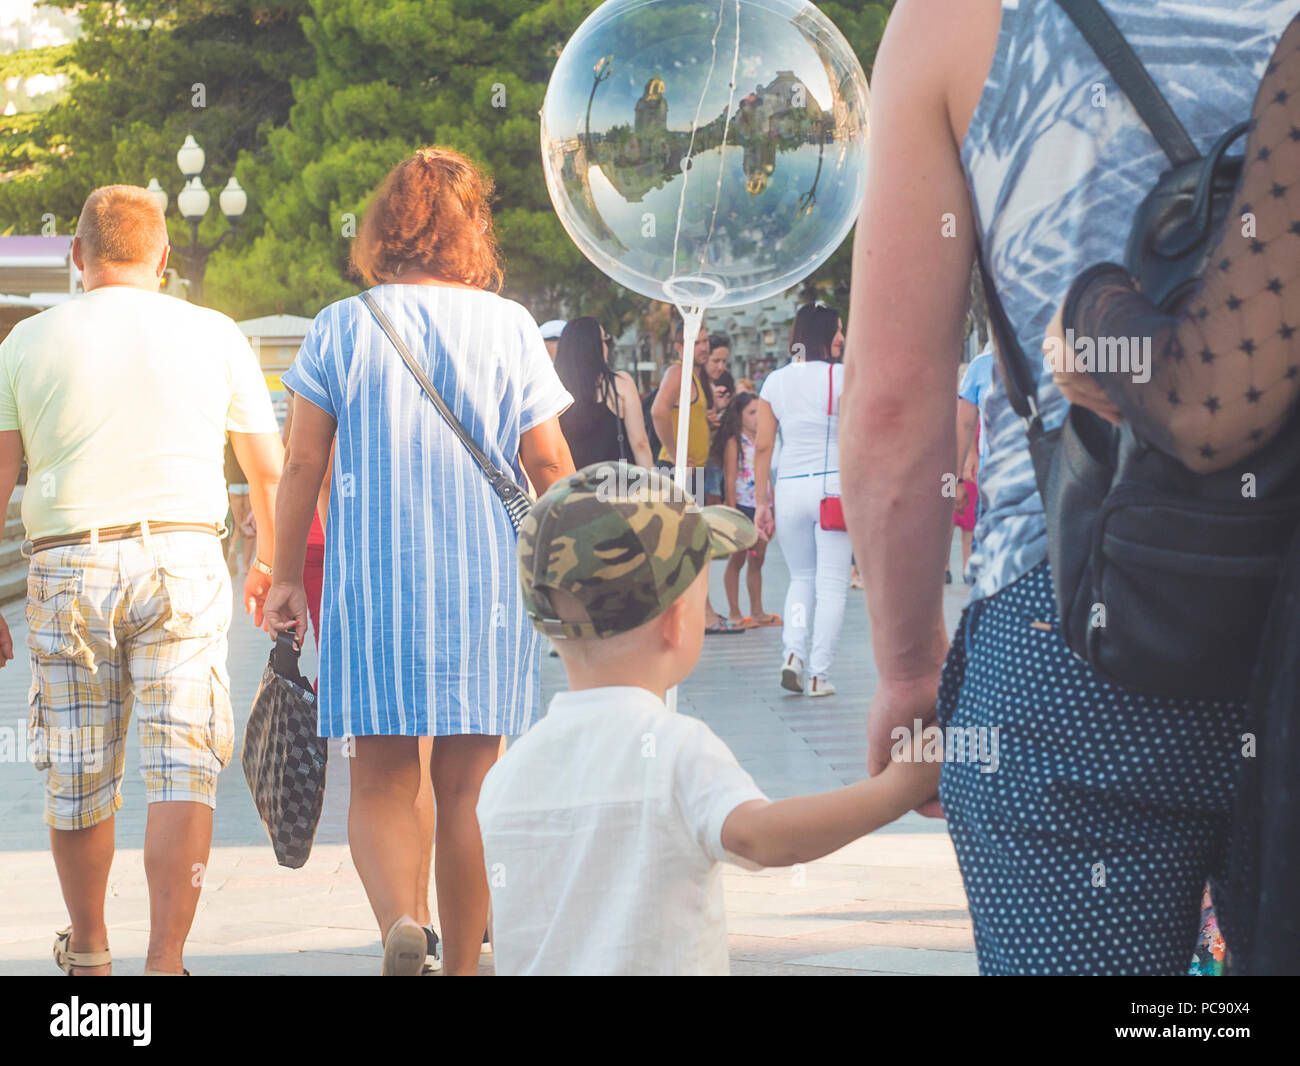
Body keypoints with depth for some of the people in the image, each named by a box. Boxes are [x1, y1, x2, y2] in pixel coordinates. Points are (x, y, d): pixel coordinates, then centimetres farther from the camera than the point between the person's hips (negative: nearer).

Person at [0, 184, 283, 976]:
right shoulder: (213, 335, 7)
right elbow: (271, 470, 14)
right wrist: (270, 565, 31)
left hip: (67, 567, 1)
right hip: (183, 561, -1)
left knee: (78, 779, 13)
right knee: (182, 773, -3)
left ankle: (88, 955, 29)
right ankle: (165, 962, -13)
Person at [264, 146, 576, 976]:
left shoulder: (342, 328, 1)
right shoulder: (508, 325, 1)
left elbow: (304, 463, 0)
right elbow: (549, 463, 1)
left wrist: (287, 577, 7)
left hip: (372, 578, 0)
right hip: (486, 580, 1)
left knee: (381, 782, 5)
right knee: (468, 784, 8)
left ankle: (400, 924, -21)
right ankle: (463, 964, 13)